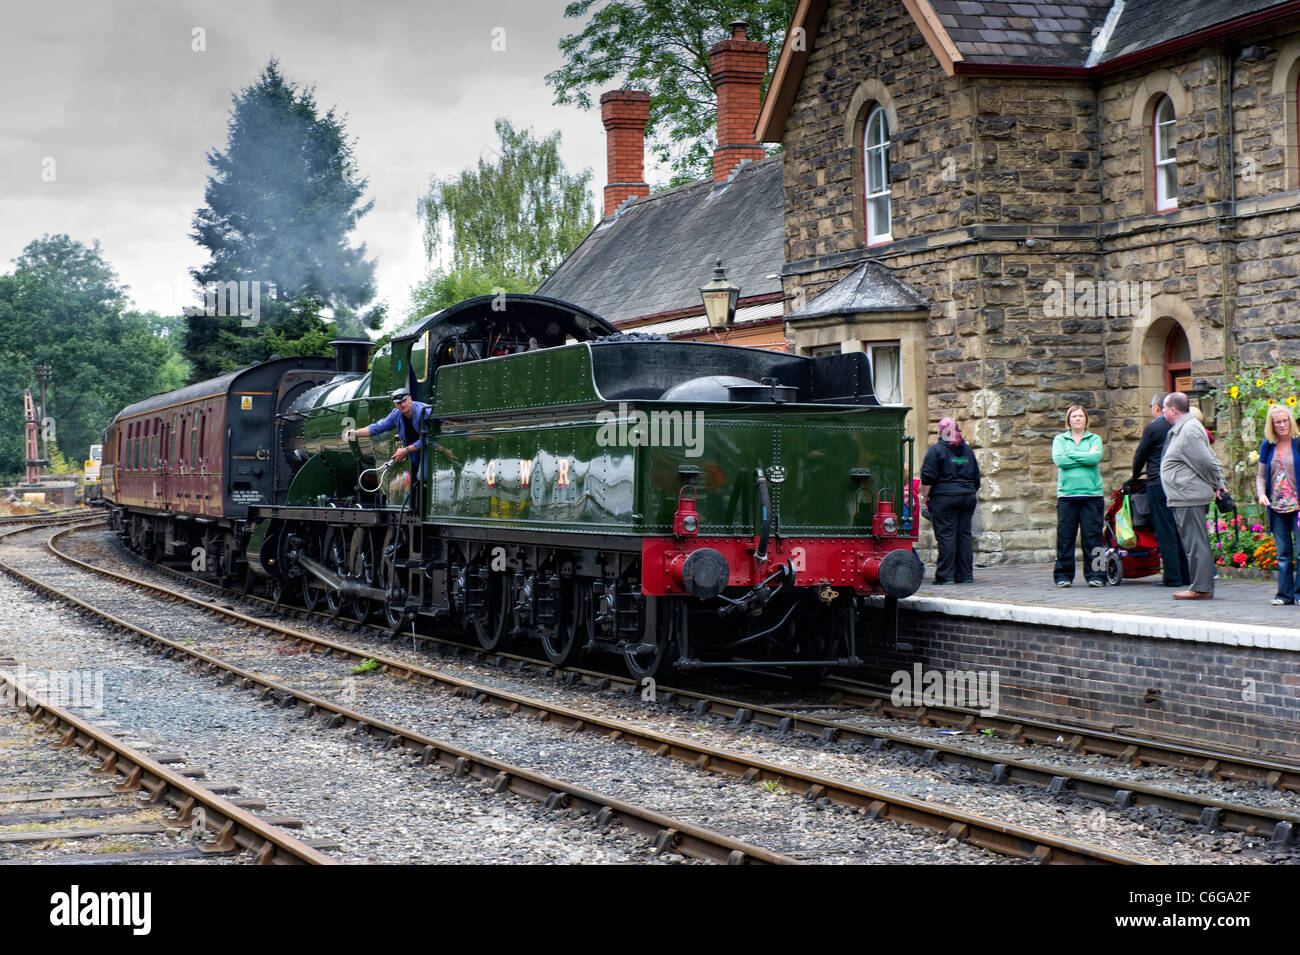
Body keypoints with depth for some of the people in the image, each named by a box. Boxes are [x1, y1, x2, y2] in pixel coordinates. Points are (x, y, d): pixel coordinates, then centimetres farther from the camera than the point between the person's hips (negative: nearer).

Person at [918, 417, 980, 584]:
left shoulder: (936, 449, -4)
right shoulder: (967, 450, 15)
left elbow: (927, 477, -9)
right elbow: (976, 477, 21)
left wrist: (925, 497, 0)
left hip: (944, 497, -5)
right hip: (967, 498, 5)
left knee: (946, 535, -5)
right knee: (964, 535, 8)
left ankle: (946, 575, -7)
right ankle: (964, 575, 9)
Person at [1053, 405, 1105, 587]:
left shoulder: (1094, 439, 11)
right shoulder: (1059, 439, 12)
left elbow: (1095, 458, -9)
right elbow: (1058, 460, -6)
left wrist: (1070, 454, -4)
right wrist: (1085, 457, -5)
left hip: (1091, 494, 0)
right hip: (1066, 495, 0)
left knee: (1092, 536, -3)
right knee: (1065, 536, -1)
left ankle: (1095, 575, 3)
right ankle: (1064, 575, 6)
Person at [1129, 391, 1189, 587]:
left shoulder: (1152, 428, -9)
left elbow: (1140, 455, 0)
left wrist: (1135, 476, 18)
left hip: (1158, 484, -6)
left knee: (1165, 532, -3)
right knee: (1179, 530, 12)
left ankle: (1173, 577, -4)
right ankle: (1185, 576, 13)